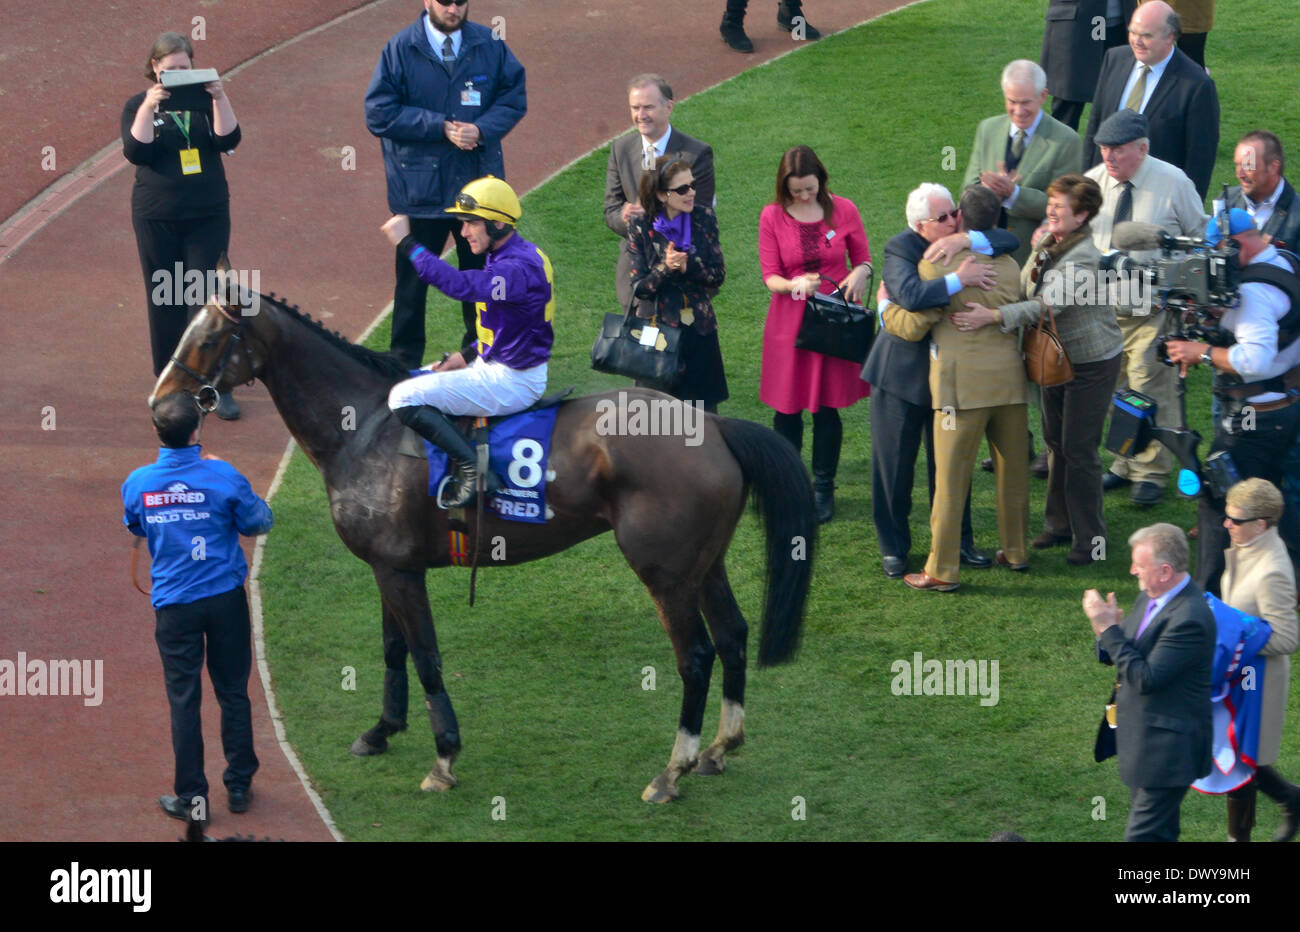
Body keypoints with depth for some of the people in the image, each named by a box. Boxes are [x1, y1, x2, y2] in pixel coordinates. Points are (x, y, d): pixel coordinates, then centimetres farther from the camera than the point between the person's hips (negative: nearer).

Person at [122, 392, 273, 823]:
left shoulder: (138, 483, -9)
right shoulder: (223, 477, -16)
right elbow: (258, 522, -1)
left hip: (174, 604, 1)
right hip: (225, 598, 0)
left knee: (183, 699, 8)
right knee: (233, 693, 13)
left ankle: (191, 797, 11)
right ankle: (239, 785, 21)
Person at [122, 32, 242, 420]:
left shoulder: (205, 102, 4)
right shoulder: (139, 106, 0)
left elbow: (228, 140, -9)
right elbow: (136, 152, -14)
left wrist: (220, 99, -21)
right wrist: (149, 108, -25)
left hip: (208, 216, 0)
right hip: (158, 220, 0)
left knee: (207, 299, -3)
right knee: (165, 301, 7)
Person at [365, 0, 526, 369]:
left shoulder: (489, 45, 0)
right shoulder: (401, 49, -7)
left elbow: (514, 98, 2)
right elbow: (379, 114, -10)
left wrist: (481, 129, -17)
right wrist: (440, 128, -17)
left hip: (479, 183, 2)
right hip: (420, 185, -2)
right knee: (413, 280, 8)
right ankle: (405, 363, 19)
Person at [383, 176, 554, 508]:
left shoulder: (519, 268, -26)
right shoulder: (502, 257, 8)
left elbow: (459, 283, -40)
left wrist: (407, 243, -34)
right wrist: (467, 356, 8)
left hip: (511, 382, -11)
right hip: (492, 366, 11)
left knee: (405, 398, -16)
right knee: (415, 380, 26)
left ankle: (471, 469, -18)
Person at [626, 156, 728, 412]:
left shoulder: (704, 218, -2)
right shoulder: (641, 225, -8)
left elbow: (718, 274, 0)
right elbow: (639, 287, -8)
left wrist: (688, 265, -19)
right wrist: (665, 268, -26)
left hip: (699, 331, 2)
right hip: (657, 328, -2)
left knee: (704, 409, 5)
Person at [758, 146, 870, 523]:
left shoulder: (843, 210, -1)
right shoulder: (772, 216, -3)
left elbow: (863, 258, 8)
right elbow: (770, 275, -3)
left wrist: (860, 273, -16)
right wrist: (795, 285, -24)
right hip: (790, 319, 0)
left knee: (827, 406, 2)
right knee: (787, 407, 3)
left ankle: (823, 489, 15)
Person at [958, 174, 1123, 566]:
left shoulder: (1083, 260, -27)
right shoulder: (1047, 243, -1)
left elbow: (1048, 305, -38)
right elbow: (1024, 290, 12)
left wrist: (994, 316, -45)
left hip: (1092, 363, -8)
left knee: (1079, 449, -3)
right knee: (1055, 442, 17)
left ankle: (1088, 537, 9)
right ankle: (1060, 524, 31)